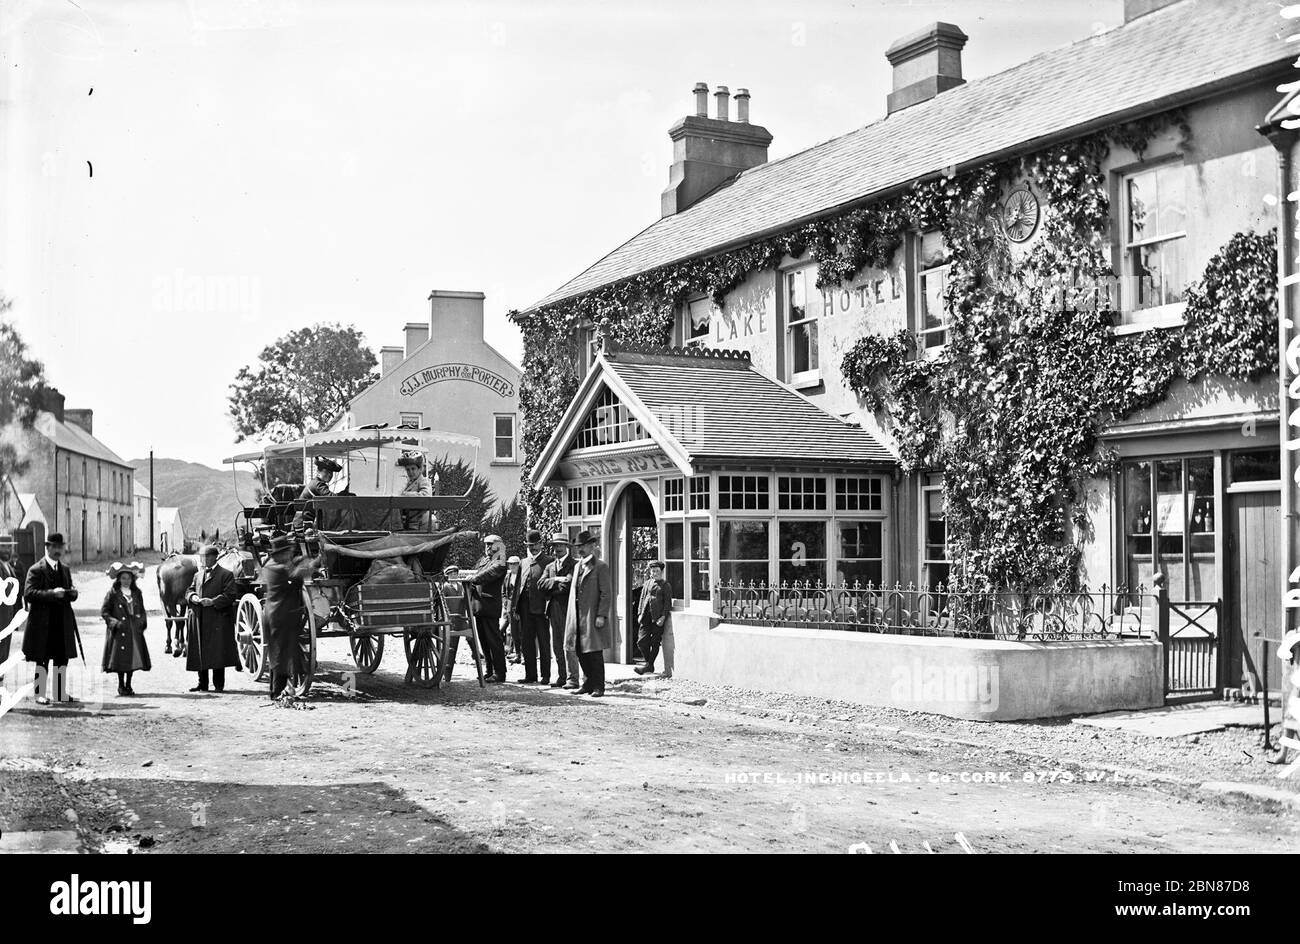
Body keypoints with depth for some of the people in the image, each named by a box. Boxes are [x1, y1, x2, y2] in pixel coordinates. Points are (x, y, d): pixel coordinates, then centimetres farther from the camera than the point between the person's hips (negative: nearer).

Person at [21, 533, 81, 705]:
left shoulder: (65, 570, 16)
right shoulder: (36, 570, -4)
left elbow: (72, 593, 15)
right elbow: (28, 593, -14)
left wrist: (69, 592, -9)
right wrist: (52, 593, -22)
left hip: (63, 624, 6)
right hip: (42, 624, -5)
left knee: (62, 659, 7)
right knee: (42, 661, 1)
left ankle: (61, 693, 15)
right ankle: (40, 694, 8)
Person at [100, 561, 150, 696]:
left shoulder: (137, 593, 11)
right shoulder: (112, 593, -1)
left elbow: (142, 610, 20)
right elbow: (104, 611, -1)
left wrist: (142, 621, 2)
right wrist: (114, 622, -13)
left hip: (134, 630, 4)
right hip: (119, 631, -4)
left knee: (133, 656, 3)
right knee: (121, 658, -3)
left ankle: (128, 685, 13)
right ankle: (121, 686, 9)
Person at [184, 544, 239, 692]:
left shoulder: (226, 574, -1)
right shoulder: (198, 575, 19)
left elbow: (230, 596, -8)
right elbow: (189, 591, 19)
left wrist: (213, 601, -17)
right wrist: (193, 597, -4)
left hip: (218, 620, -6)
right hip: (199, 621, 6)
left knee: (217, 652, -5)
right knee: (200, 653, 7)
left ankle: (218, 684, 2)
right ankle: (202, 684, 15)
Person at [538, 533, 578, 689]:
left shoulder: (575, 565, -1)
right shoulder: (550, 566, 19)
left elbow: (570, 582, -15)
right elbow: (541, 584, 5)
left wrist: (552, 585, -4)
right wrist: (557, 580, -9)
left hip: (568, 609, -7)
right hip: (553, 610, 7)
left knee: (568, 646, -8)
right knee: (556, 647, 9)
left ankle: (572, 679, -6)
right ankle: (561, 677, 16)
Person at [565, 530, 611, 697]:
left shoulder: (600, 566, -5)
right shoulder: (578, 566, 17)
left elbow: (606, 594, -10)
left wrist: (601, 615, -16)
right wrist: (572, 617, 14)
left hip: (593, 618, -7)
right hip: (578, 617, 7)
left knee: (595, 654, -3)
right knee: (581, 653, 9)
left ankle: (598, 686, 3)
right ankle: (588, 683, 20)